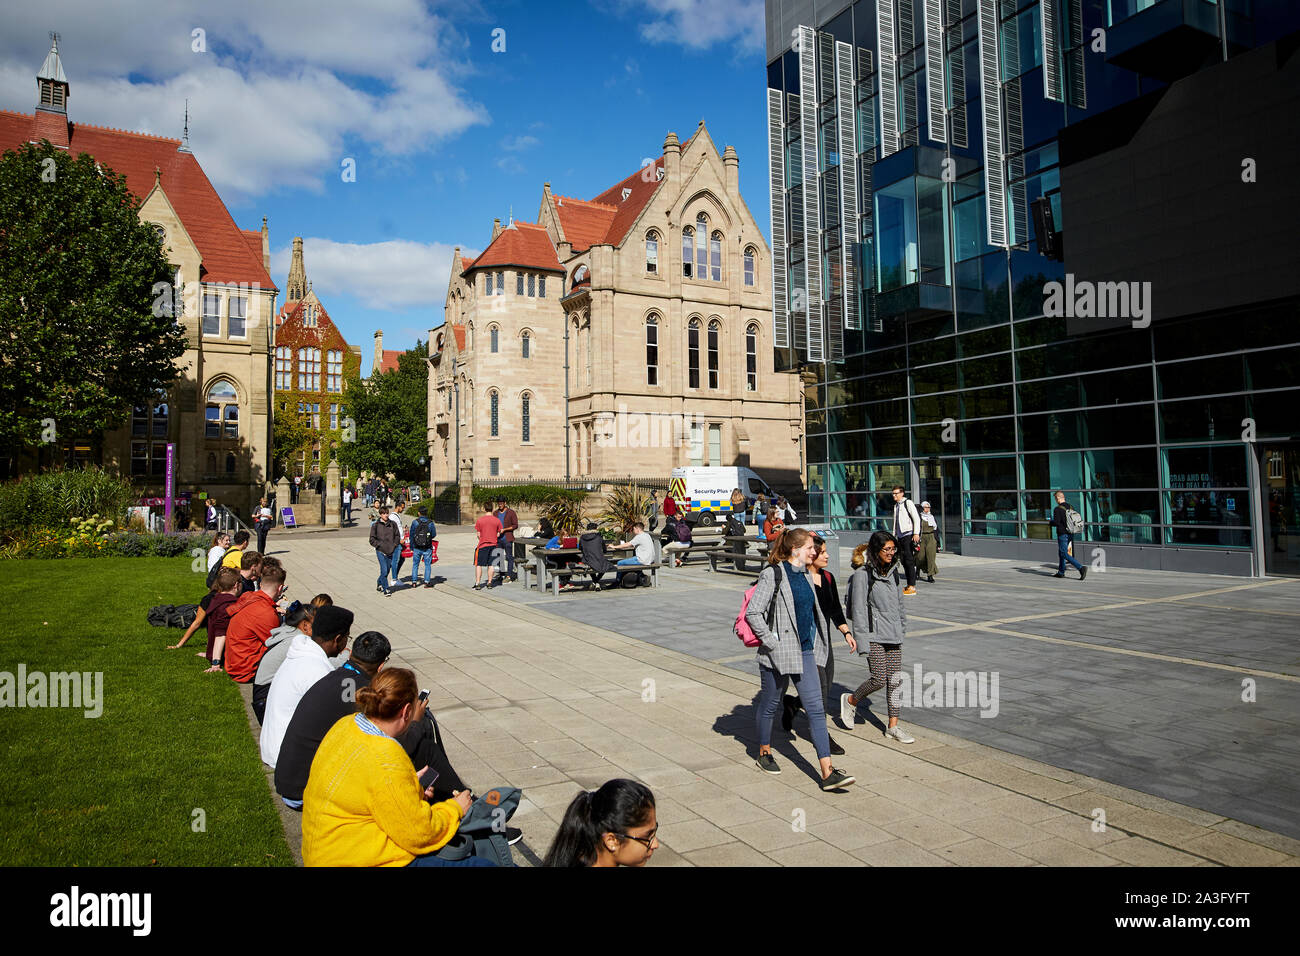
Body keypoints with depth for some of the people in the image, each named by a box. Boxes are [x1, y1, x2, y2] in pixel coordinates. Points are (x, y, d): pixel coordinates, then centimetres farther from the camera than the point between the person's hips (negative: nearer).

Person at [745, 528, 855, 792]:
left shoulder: (805, 574, 10)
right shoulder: (773, 574, -14)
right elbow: (752, 613, -18)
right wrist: (770, 641, -17)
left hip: (804, 651, 7)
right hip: (779, 651, -7)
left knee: (816, 708, 0)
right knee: (770, 704, 12)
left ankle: (828, 773, -1)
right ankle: (764, 753, 35)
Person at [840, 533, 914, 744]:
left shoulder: (893, 571, 10)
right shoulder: (863, 574, -12)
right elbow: (858, 610, -13)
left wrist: (902, 628, 19)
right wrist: (861, 641, -16)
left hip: (893, 633, 7)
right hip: (874, 634, -7)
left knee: (896, 679, 5)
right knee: (879, 679, -9)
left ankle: (893, 726, 14)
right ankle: (850, 701, 18)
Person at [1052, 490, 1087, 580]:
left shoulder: (1058, 509, -16)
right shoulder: (1071, 508, 7)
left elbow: (1056, 523, -20)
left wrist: (1051, 522, 1)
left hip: (1062, 534, -8)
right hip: (1070, 534, 8)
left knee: (1065, 554, -7)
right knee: (1061, 552, 19)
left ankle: (1081, 568, -21)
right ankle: (1061, 572, 24)